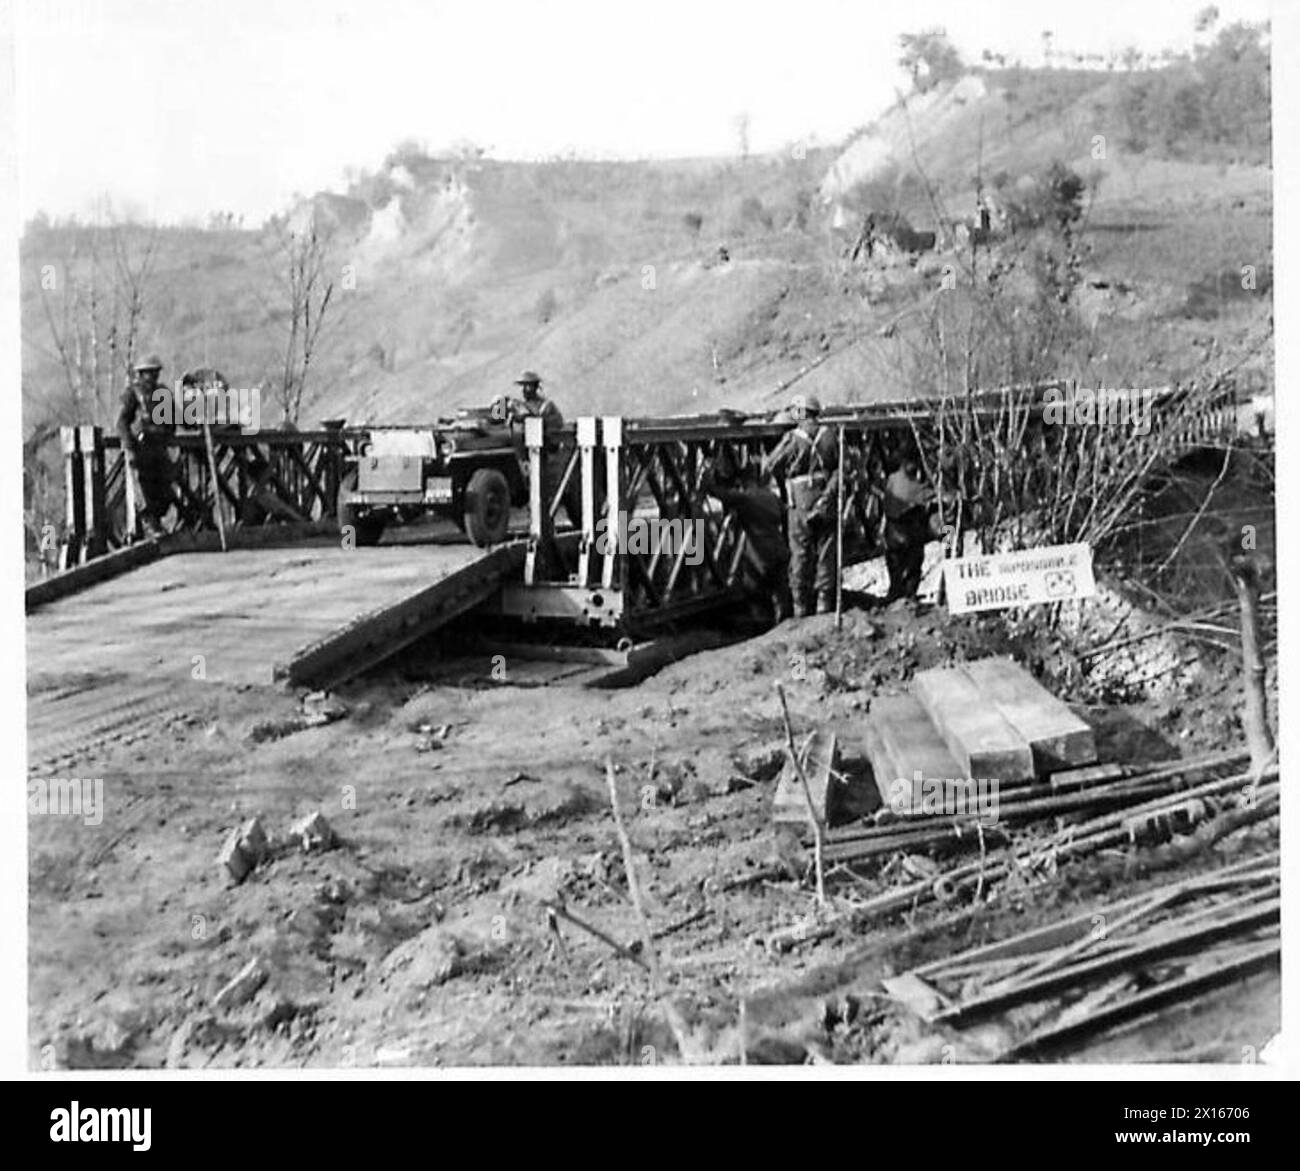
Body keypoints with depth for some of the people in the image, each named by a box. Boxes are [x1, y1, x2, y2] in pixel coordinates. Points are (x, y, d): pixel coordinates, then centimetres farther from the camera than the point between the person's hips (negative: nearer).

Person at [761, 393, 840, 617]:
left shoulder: (792, 439, -8)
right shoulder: (829, 436, 3)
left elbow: (768, 467, -3)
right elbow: (840, 470, -4)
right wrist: (828, 495, -7)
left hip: (800, 505, -2)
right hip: (826, 504, 3)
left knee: (800, 555, 5)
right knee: (826, 553, 9)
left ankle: (801, 606, 8)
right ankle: (825, 601, 10)